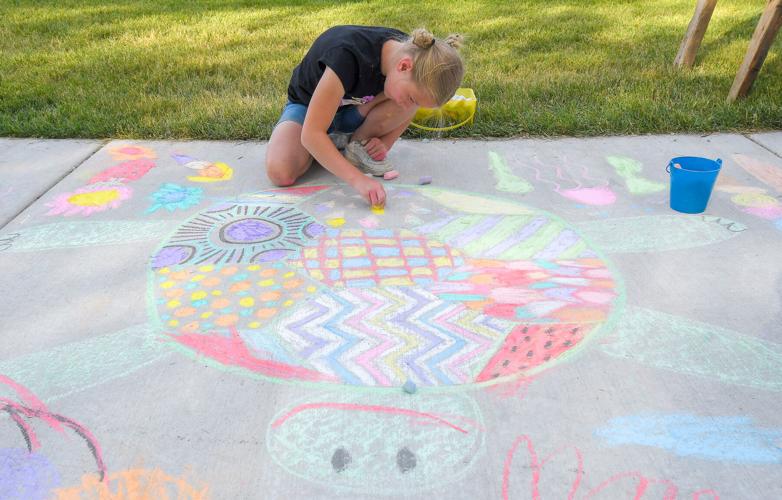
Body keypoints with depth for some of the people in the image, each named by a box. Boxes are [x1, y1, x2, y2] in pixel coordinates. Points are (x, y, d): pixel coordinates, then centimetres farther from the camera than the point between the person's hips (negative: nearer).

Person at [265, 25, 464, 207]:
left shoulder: (412, 52, -21)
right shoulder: (347, 56, -39)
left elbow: (405, 112, -1)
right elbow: (311, 134, -40)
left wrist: (385, 144, -19)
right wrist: (358, 179, -47)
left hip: (355, 110, 4)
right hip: (308, 107, -4)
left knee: (413, 92, -26)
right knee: (280, 173, -32)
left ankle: (356, 146, -5)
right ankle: (327, 146, 0)